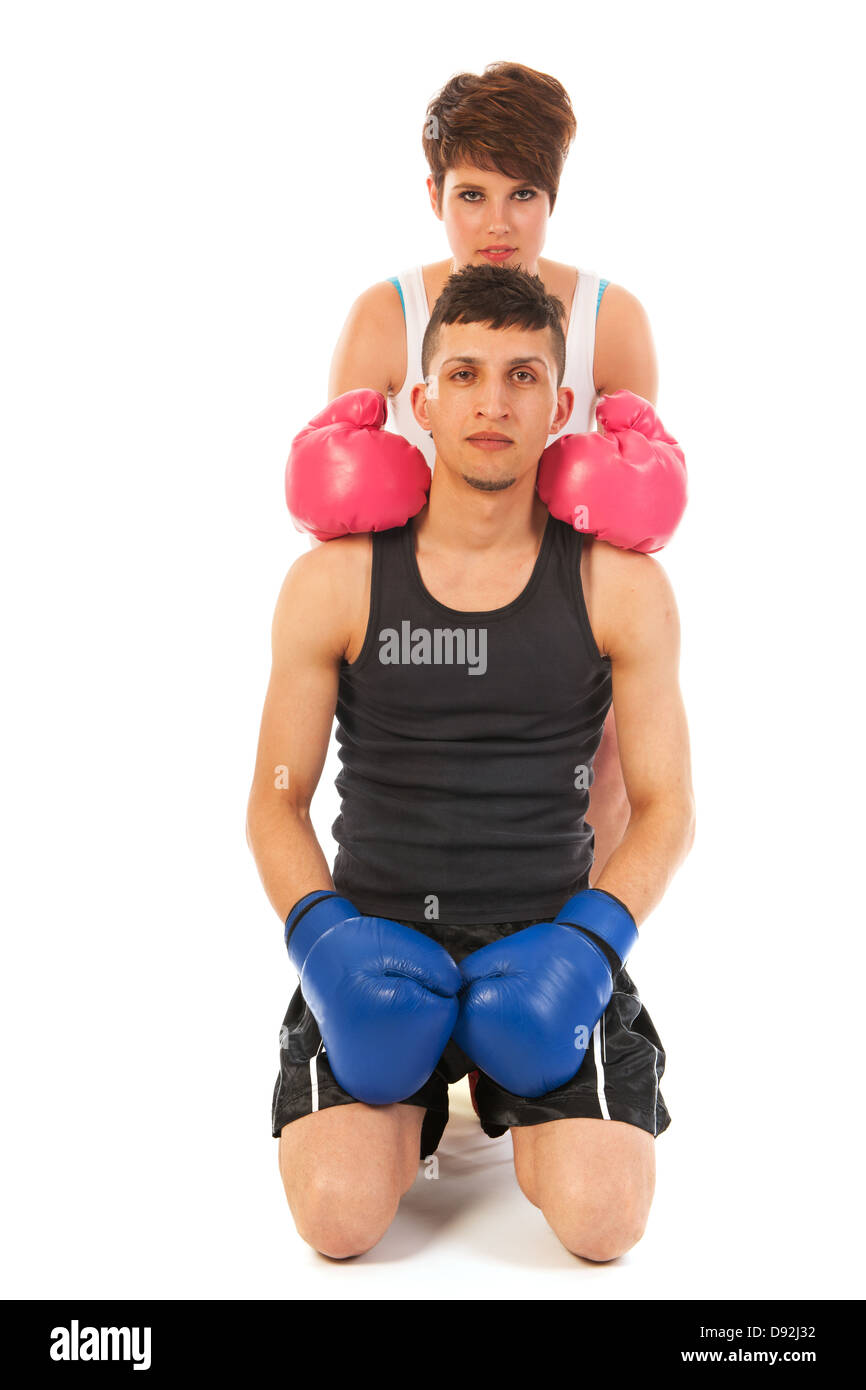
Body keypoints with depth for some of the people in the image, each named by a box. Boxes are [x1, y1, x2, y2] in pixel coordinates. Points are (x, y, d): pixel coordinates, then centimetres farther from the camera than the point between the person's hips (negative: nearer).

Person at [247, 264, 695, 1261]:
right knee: (338, 1217, -19)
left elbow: (664, 808, 3)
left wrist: (589, 939, -13)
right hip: (376, 935, 0)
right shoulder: (334, 583, -2)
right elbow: (276, 803, 4)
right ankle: (409, 1098, 18)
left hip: (546, 937, 1)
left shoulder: (622, 589, -1)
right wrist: (321, 935, -13)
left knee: (601, 1221, -16)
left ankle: (514, 1091, 19)